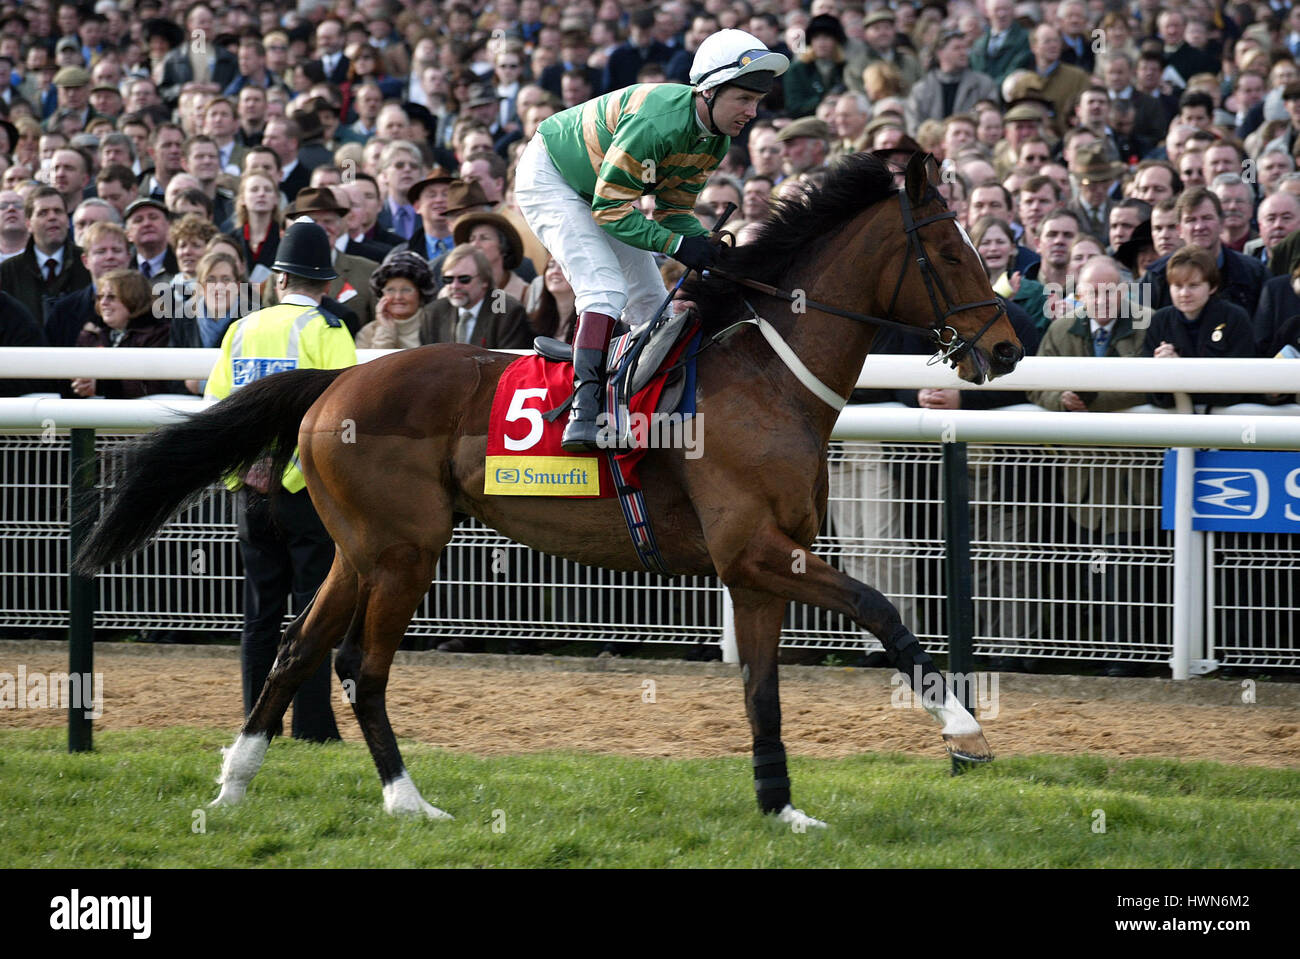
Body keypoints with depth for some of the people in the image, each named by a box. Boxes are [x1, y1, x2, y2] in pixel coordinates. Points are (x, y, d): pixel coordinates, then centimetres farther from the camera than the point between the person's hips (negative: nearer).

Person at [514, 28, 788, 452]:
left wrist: (708, 245, -19)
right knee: (606, 289, -25)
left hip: (603, 192, 9)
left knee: (651, 303, 5)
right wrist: (678, 245, -38)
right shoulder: (658, 120, -37)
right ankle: (585, 413, -32)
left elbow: (673, 210, 0)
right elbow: (610, 207, -33)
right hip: (550, 176, -9)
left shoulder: (717, 140, -9)